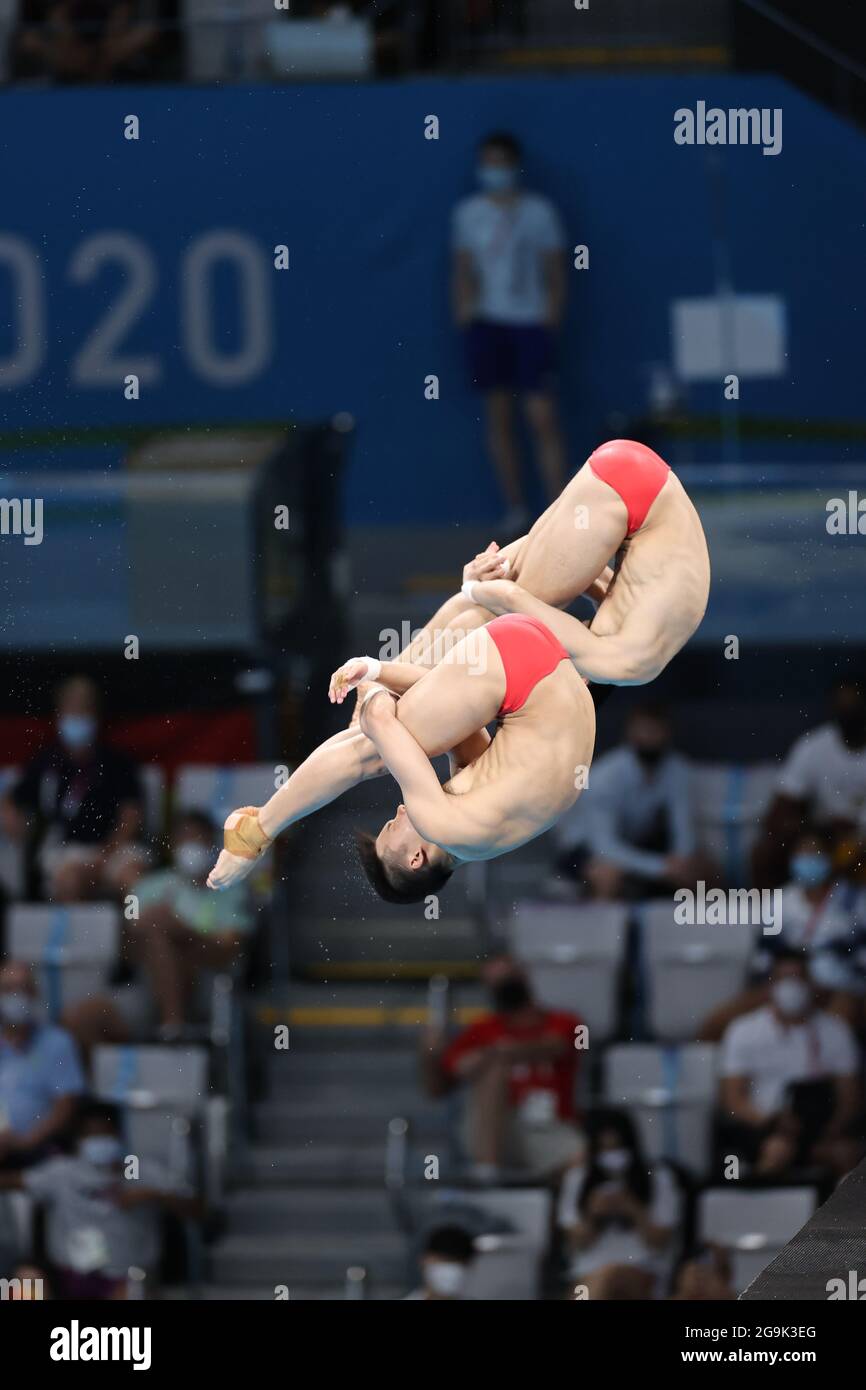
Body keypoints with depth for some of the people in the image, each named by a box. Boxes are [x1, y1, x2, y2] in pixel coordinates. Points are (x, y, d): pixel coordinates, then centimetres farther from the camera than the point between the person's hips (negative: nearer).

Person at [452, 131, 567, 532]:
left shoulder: (538, 211, 2)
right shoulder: (469, 212, 7)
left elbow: (556, 270, 5)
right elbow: (463, 270, 11)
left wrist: (552, 314, -5)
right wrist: (464, 309, -2)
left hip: (531, 322, -2)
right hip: (487, 322, 2)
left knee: (543, 417, -9)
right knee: (498, 416, 3)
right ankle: (515, 506, 9)